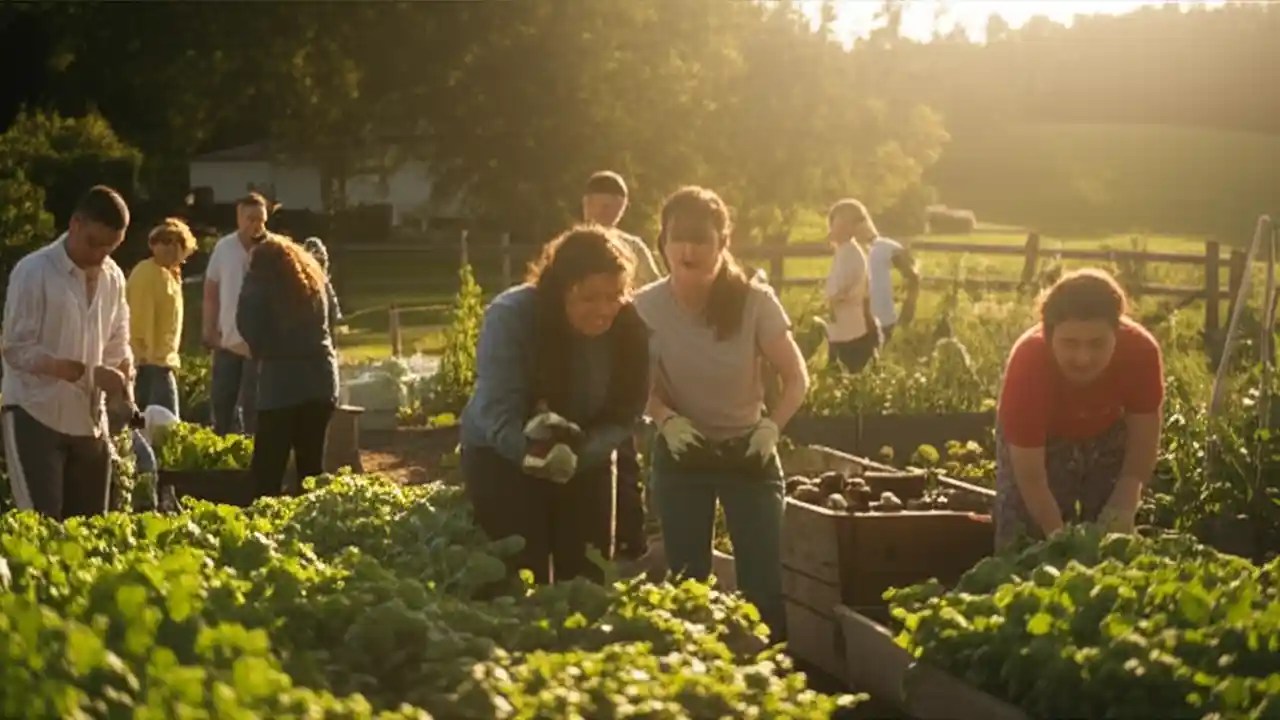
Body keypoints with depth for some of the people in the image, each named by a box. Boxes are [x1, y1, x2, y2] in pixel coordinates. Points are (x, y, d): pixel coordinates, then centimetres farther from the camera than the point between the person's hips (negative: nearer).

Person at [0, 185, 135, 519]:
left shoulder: (113, 278, 7)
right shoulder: (34, 271, -11)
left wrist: (125, 379, -7)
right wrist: (88, 373, -24)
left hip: (90, 421, 6)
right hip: (35, 416, -6)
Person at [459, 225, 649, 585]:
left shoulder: (629, 328, -15)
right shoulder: (510, 317, -25)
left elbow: (624, 415, -12)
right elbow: (497, 413, -28)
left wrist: (580, 454, -30)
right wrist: (533, 449, -46)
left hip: (586, 462, 4)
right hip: (502, 458, -3)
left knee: (587, 580, 6)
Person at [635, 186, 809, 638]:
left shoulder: (755, 302, -20)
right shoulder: (647, 307, -16)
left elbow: (796, 378, -10)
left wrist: (772, 425, -27)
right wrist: (667, 420, -22)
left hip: (748, 451, -1)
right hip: (682, 452, 1)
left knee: (764, 583, -2)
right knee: (685, 583, 7)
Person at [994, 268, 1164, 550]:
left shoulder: (1140, 351, -33)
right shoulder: (1028, 363, -39)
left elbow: (1143, 436, -17)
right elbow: (1030, 476, -33)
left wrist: (1124, 504, -25)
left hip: (1107, 436, 2)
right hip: (1041, 440, -2)